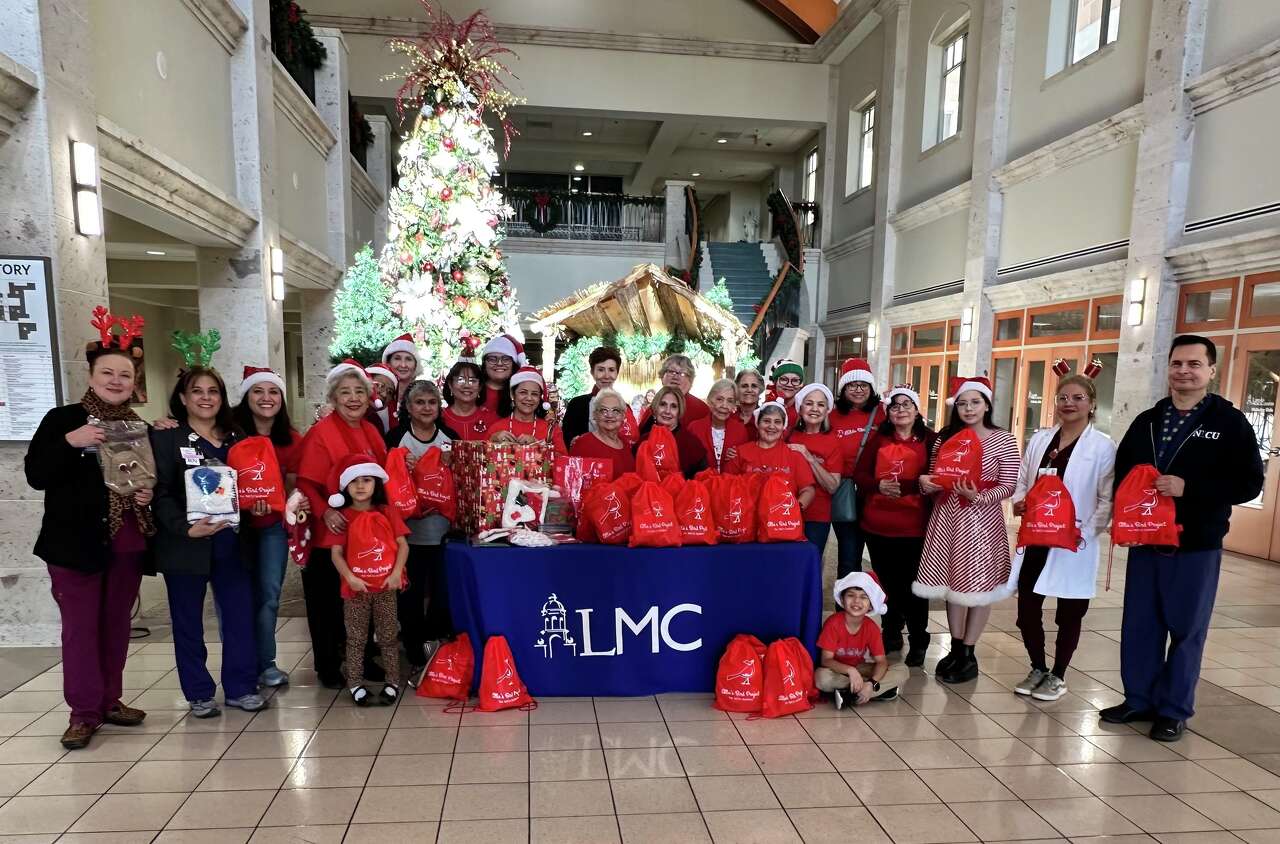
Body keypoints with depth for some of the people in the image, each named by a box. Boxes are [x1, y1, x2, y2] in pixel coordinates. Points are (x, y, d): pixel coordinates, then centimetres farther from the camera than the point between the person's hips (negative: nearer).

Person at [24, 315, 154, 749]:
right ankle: (83, 712, 12)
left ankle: (109, 701, 24)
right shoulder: (62, 419, -3)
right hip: (76, 542, -4)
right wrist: (70, 443, -26)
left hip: (127, 544, 4)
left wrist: (149, 495, -4)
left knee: (116, 624, 12)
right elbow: (35, 475, -12)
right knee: (80, 627, 1)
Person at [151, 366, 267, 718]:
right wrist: (186, 528, -23)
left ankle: (240, 687, 18)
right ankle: (199, 694, 21)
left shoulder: (235, 438, 12)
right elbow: (162, 494, -10)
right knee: (188, 622, 8)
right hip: (185, 545, -4)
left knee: (240, 615, 5)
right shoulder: (166, 438, -2)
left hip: (233, 543, 4)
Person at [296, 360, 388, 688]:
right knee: (328, 602, 8)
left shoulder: (370, 431, 8)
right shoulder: (320, 433, -12)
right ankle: (328, 667, 23)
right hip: (332, 534, -6)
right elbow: (306, 483, -16)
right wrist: (324, 511, -29)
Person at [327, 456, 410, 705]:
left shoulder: (387, 512, 2)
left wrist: (396, 574, -12)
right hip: (355, 588, -1)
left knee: (388, 637, 8)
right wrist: (350, 578, -17)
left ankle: (392, 683, 16)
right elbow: (337, 553, -4)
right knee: (356, 638, 7)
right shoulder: (342, 516, -1)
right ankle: (355, 684, 17)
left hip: (385, 587, 1)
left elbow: (403, 545, 0)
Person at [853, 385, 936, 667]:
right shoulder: (878, 438, 6)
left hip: (914, 525, -3)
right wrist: (878, 485, -17)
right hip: (877, 524, 3)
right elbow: (859, 474, 2)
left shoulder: (930, 439, 0)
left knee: (912, 583, 2)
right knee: (886, 582, 15)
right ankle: (891, 634, 32)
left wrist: (905, 486, -20)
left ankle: (918, 642, 18)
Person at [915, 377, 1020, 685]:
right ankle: (955, 650, 23)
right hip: (946, 518, 4)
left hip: (981, 520, -4)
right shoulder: (945, 438, 8)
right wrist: (928, 484, -9)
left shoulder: (1004, 441, -3)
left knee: (978, 584, 3)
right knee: (952, 581, 9)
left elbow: (1008, 486, -7)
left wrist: (978, 496, -23)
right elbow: (933, 477, 13)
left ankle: (969, 655, 16)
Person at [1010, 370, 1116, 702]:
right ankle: (1037, 668, 28)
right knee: (1027, 608, 7)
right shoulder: (1039, 439, 8)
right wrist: (1019, 502, -7)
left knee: (1069, 614, 10)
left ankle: (1057, 675, 28)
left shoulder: (1103, 446, -5)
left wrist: (1088, 531, -18)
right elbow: (1021, 481, 13)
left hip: (1074, 542, -4)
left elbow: (1108, 499, -7)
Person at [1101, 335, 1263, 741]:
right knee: (1139, 626, 11)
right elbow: (1122, 473, 14)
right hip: (1144, 542, 4)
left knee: (1186, 630, 7)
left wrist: (1188, 488, -21)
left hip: (1197, 547, -4)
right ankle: (1138, 699, 24)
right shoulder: (1146, 421, 9)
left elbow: (1249, 482, -9)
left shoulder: (1230, 422, -4)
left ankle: (1174, 711, 19)